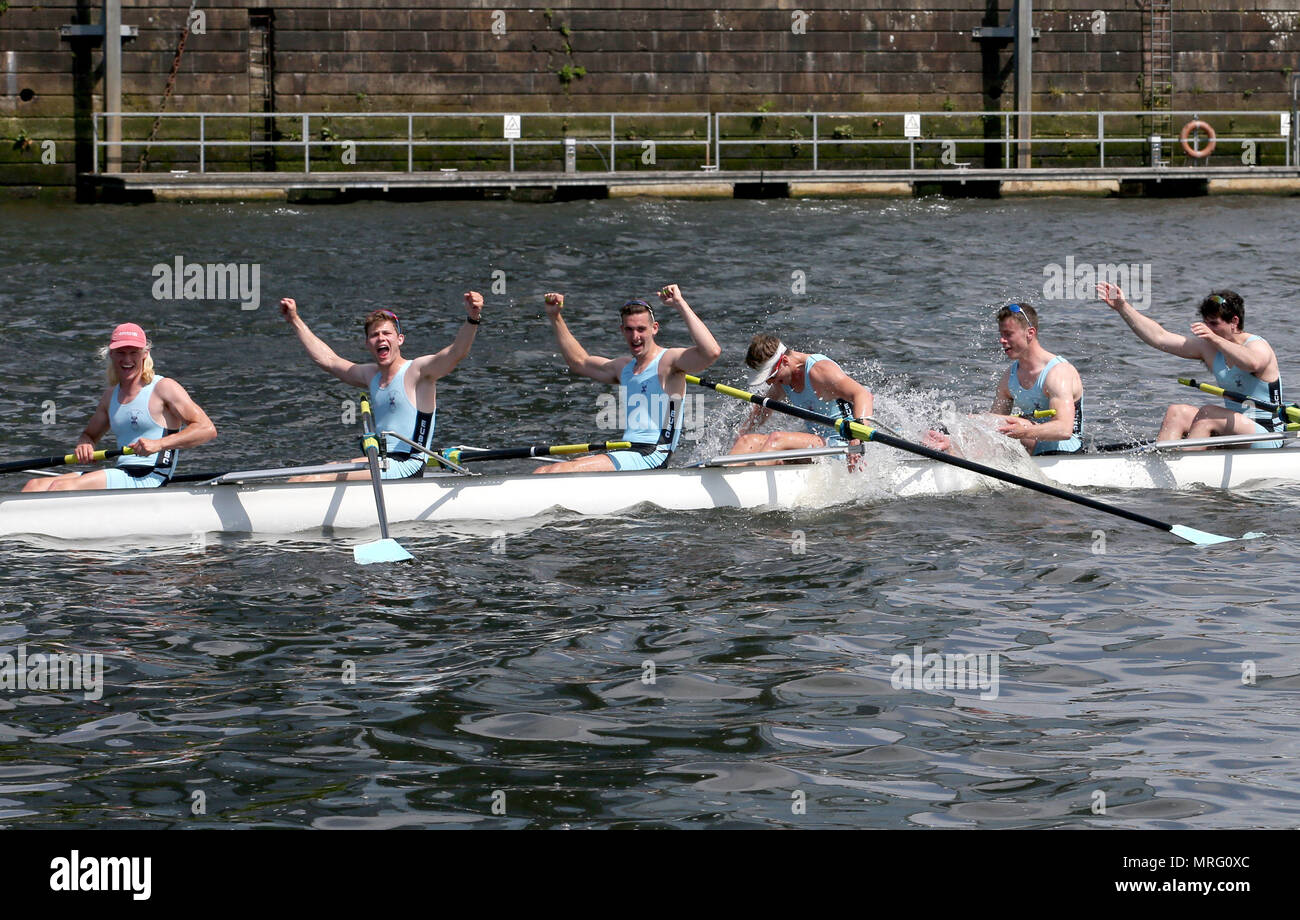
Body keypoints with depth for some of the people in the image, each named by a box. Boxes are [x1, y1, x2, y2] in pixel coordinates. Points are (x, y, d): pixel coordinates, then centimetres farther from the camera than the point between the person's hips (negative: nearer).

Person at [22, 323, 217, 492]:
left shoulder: (164, 388, -2)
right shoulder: (111, 395, 20)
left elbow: (208, 429, -10)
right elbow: (90, 434, 33)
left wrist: (159, 444, -21)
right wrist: (84, 445, 6)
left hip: (149, 480, -8)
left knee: (61, 488, -26)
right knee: (35, 485, -8)